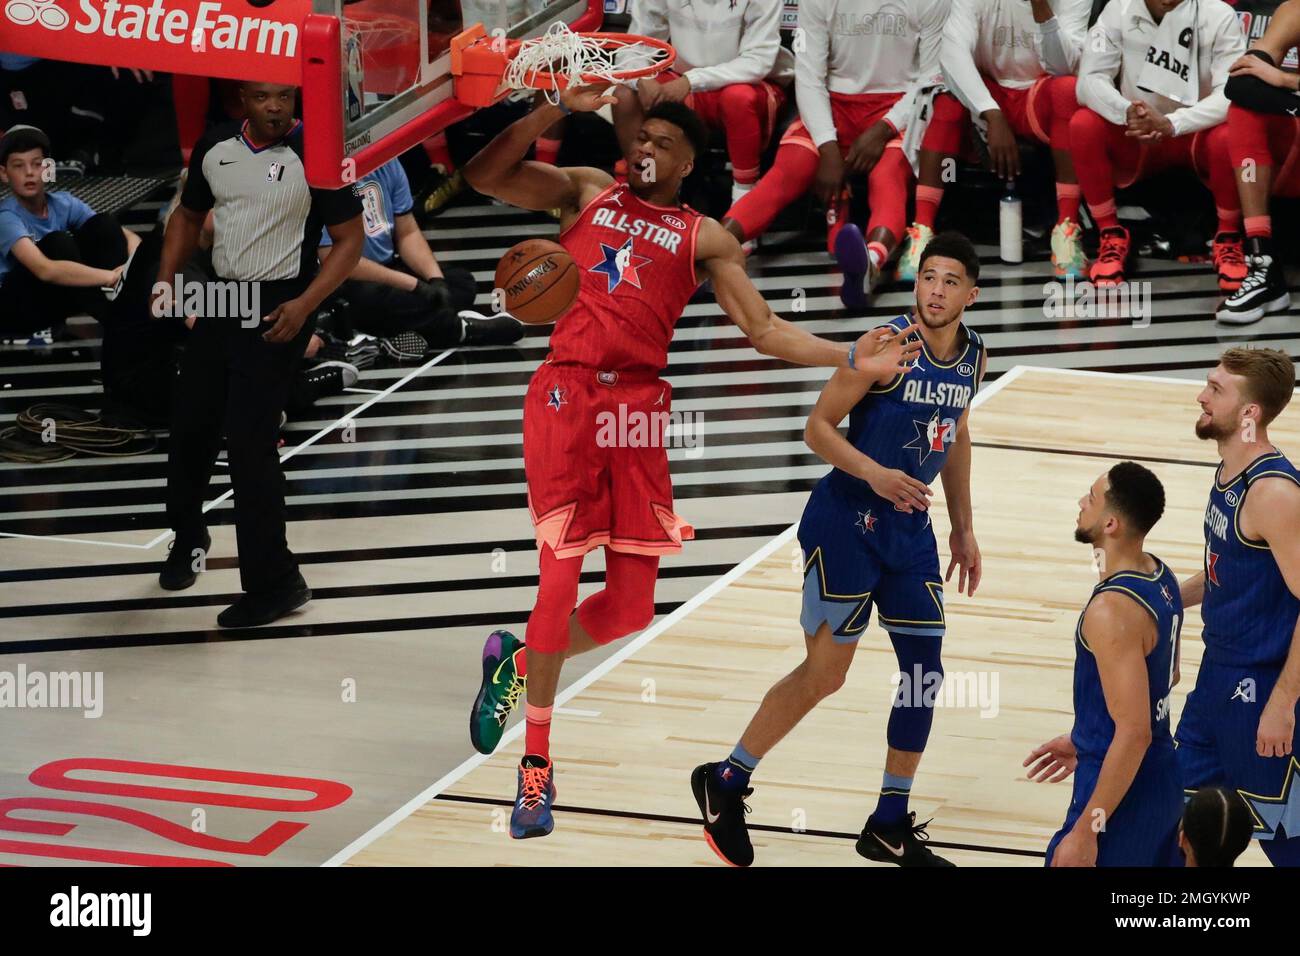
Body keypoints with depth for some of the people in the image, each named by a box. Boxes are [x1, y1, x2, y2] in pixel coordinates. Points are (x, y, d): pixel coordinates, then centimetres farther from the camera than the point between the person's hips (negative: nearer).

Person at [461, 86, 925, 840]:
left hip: (638, 405, 2)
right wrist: (562, 107, -6)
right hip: (567, 395, -2)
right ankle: (537, 763, 5)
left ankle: (519, 663, 28)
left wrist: (851, 359, -3)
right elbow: (486, 176, 3)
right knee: (561, 580, -8)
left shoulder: (704, 237, 15)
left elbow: (765, 330, 11)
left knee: (631, 605, 0)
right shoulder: (587, 191, 14)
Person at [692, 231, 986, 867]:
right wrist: (876, 475, -29)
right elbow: (818, 426, -15)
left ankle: (891, 827, 18)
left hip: (909, 528, 7)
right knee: (825, 673, -3)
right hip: (846, 523, -7)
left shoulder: (973, 356, 3)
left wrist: (962, 528, 18)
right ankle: (724, 784, 14)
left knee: (925, 671, 6)